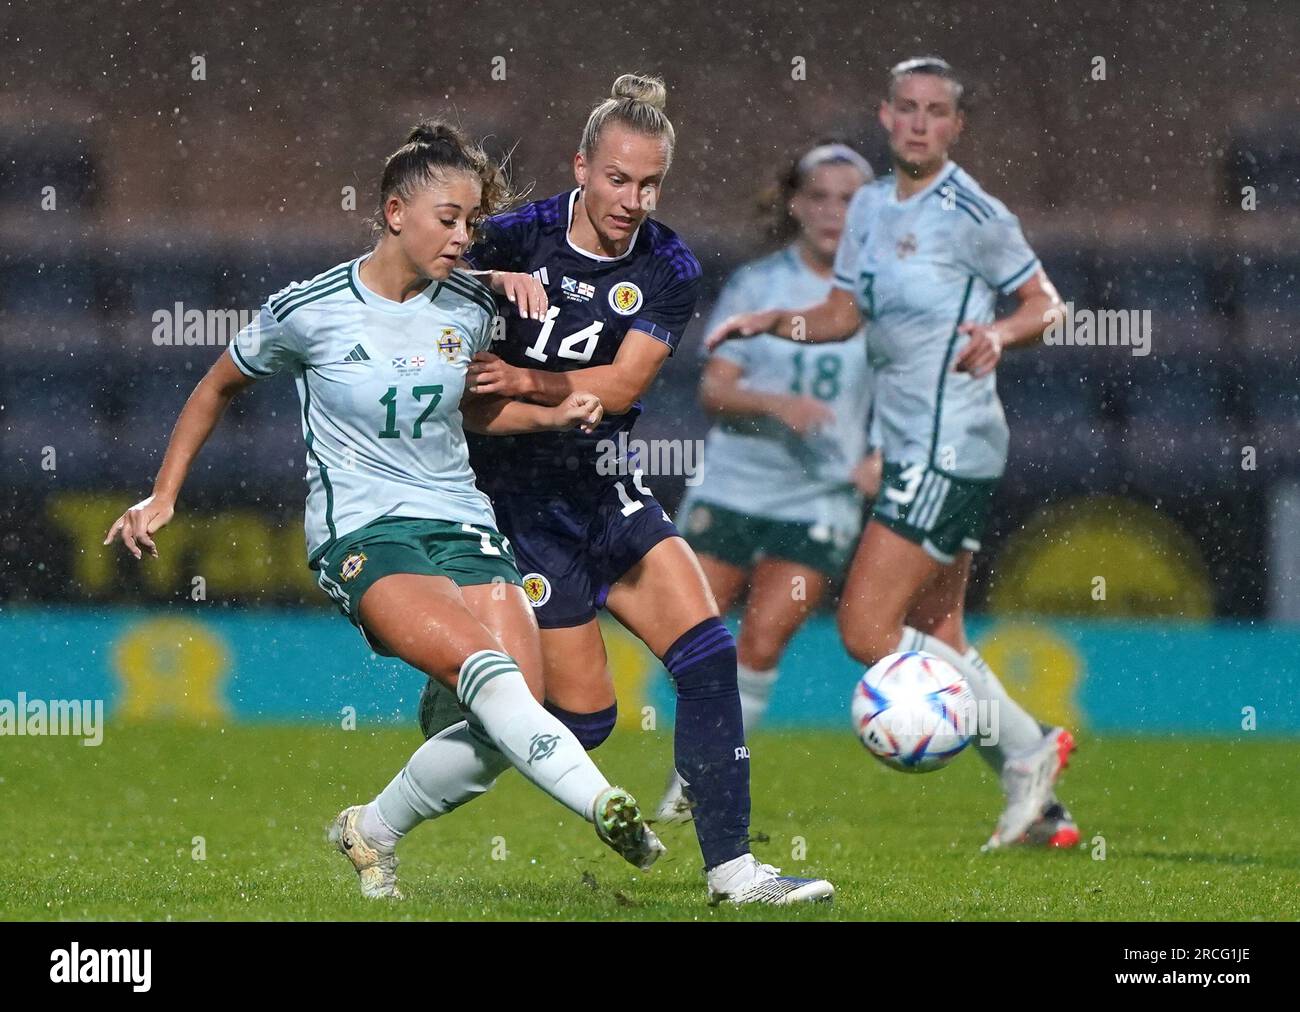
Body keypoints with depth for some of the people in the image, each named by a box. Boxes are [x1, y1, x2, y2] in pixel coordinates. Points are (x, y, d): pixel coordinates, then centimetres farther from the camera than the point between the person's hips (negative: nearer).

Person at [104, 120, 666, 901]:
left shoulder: (471, 307, 7)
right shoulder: (308, 312, -5)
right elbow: (219, 388, 13)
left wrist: (553, 416, 8)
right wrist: (163, 499, 13)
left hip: (461, 521, 5)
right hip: (361, 535, -5)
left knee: (507, 716, -14)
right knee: (481, 665, -32)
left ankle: (373, 830, 9)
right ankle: (602, 806, -38)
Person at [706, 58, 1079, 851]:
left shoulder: (973, 214, -11)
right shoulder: (872, 207, 12)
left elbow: (1047, 304, -4)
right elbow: (844, 313, 21)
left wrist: (999, 334, -23)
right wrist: (772, 322, 4)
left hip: (950, 451, -9)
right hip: (915, 450, 9)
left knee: (867, 628, -12)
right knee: (936, 638, 10)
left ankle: (1029, 748, -3)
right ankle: (1041, 813, 14)